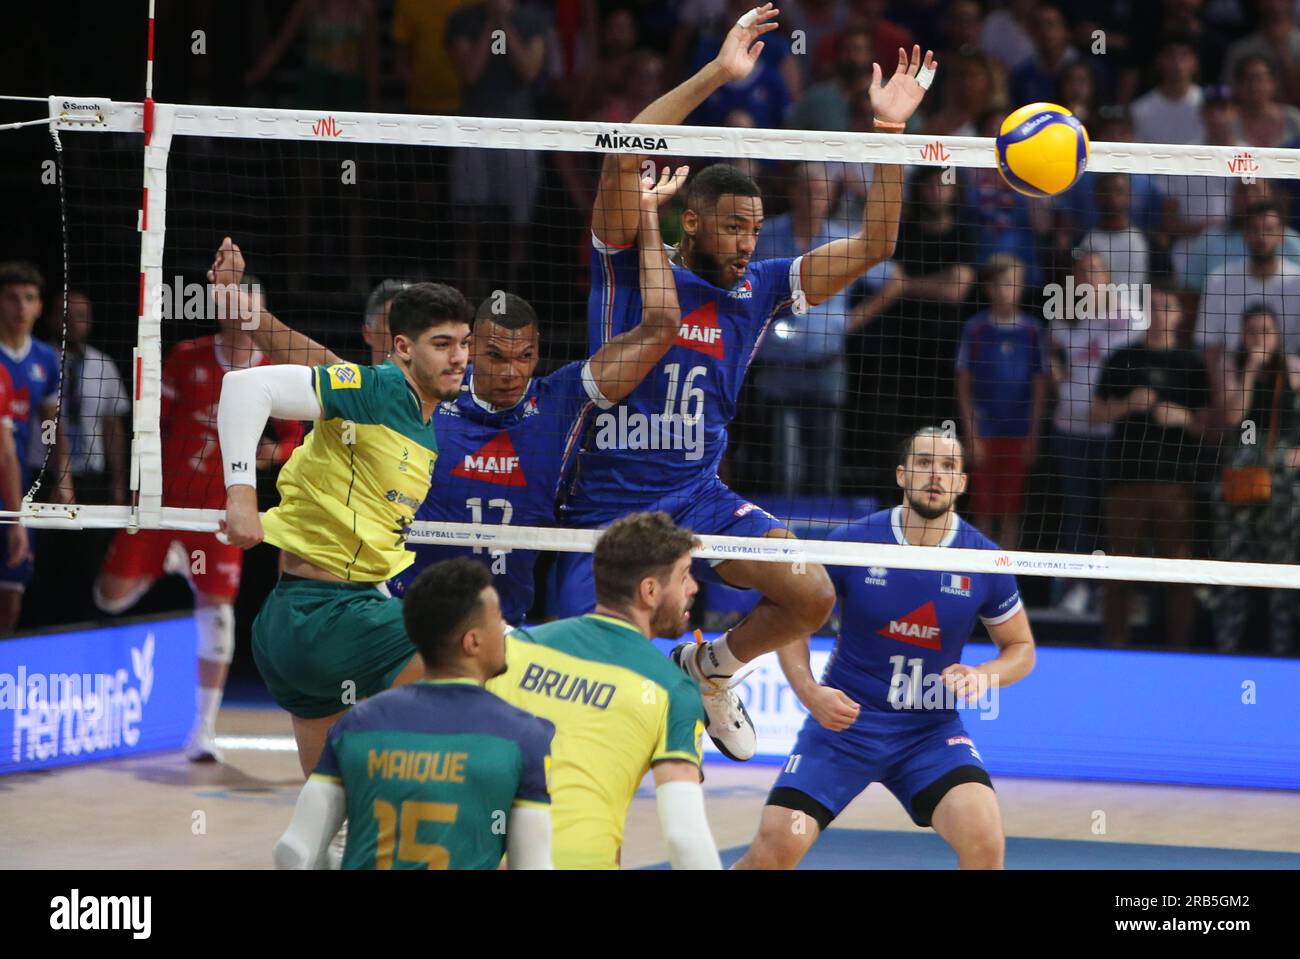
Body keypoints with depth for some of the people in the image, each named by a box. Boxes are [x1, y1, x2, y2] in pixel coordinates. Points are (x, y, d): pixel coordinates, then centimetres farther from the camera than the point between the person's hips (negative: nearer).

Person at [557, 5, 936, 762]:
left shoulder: (758, 290, 6)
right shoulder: (630, 268, -5)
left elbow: (872, 247, 3)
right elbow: (624, 157, -21)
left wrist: (890, 131, -7)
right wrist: (717, 75, -25)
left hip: (700, 496, 4)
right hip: (609, 496, -4)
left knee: (812, 594, -16)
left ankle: (713, 666, 13)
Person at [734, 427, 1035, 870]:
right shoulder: (853, 542, -10)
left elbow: (1021, 647, 8)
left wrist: (983, 676, -14)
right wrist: (809, 692, -15)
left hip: (932, 731, 1)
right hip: (844, 719, -1)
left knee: (984, 841, -25)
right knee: (775, 847, -13)